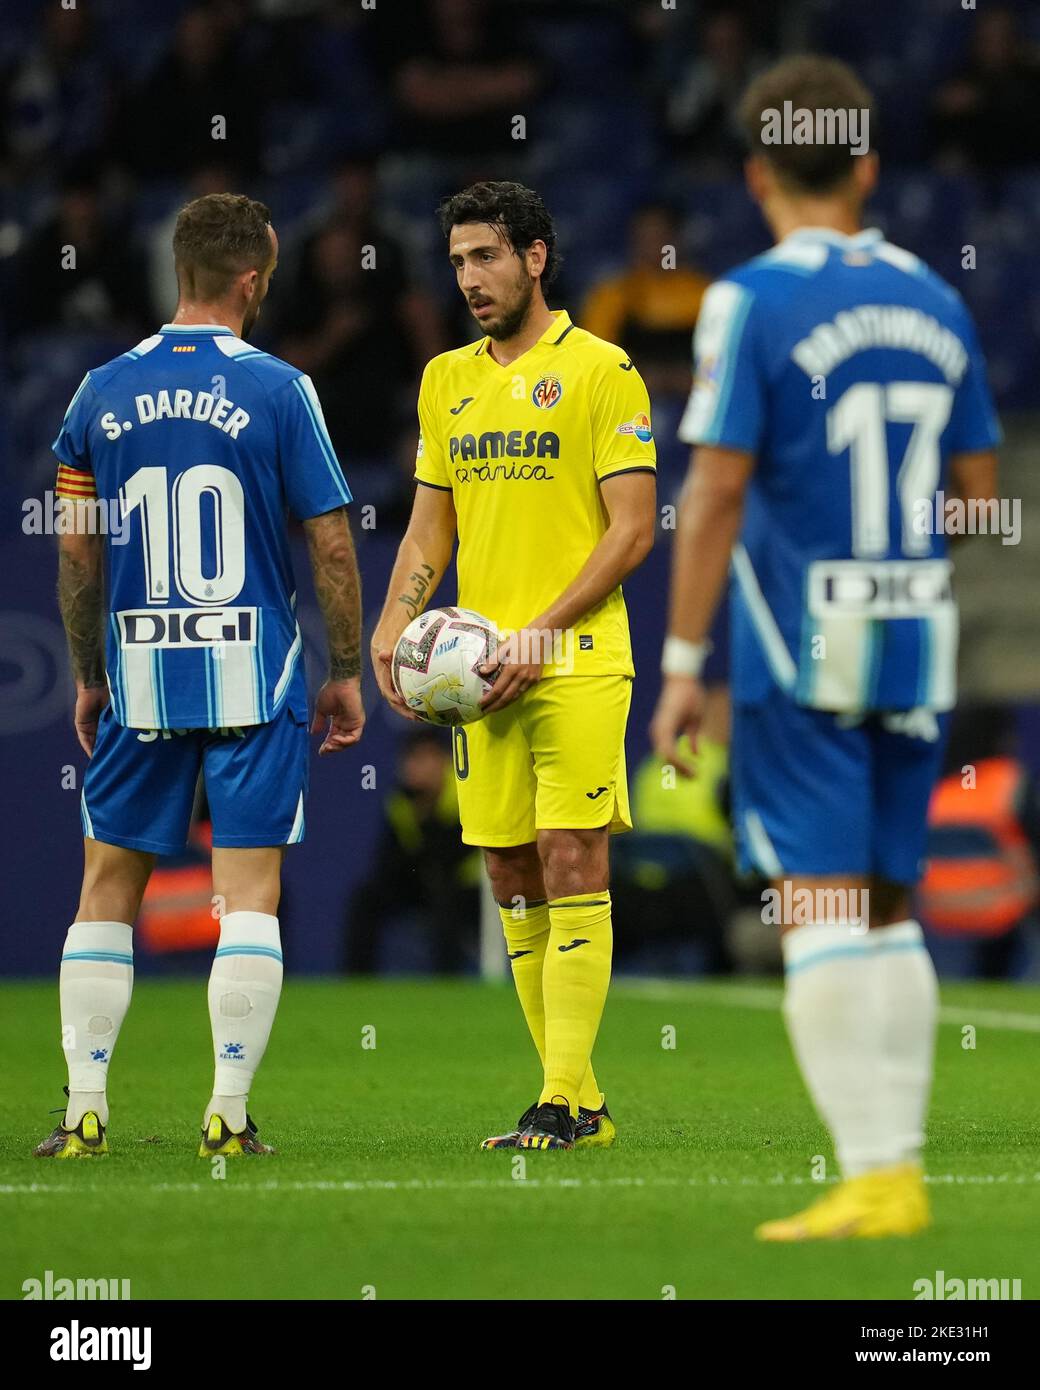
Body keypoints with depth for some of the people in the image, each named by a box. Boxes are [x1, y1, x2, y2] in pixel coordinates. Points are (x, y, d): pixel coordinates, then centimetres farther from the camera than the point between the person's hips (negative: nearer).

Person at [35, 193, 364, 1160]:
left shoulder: (102, 391, 3)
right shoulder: (278, 391, -6)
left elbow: (76, 552, 6)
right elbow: (330, 545, -4)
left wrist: (89, 676, 17)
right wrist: (346, 672, 6)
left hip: (138, 679, 3)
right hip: (255, 680, -3)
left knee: (107, 890, 11)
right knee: (249, 893, 0)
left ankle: (84, 1110, 9)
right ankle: (228, 1115, -4)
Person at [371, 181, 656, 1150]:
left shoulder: (600, 371, -4)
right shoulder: (446, 381, 14)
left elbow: (633, 530, -8)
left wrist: (542, 632, -15)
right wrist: (391, 631, 2)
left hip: (575, 661, -6)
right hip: (479, 667, 6)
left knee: (573, 863, -10)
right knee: (511, 872, 5)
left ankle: (561, 1101, -11)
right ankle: (580, 1102, 12)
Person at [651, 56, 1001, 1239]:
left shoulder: (753, 302, -8)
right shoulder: (934, 302, 8)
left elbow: (715, 490, -12)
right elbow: (977, 488, 13)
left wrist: (682, 664, -9)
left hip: (800, 653, -5)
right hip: (916, 651, 5)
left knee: (821, 911, -5)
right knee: (888, 914, 13)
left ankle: (872, 1176, -10)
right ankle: (899, 1172, 12)